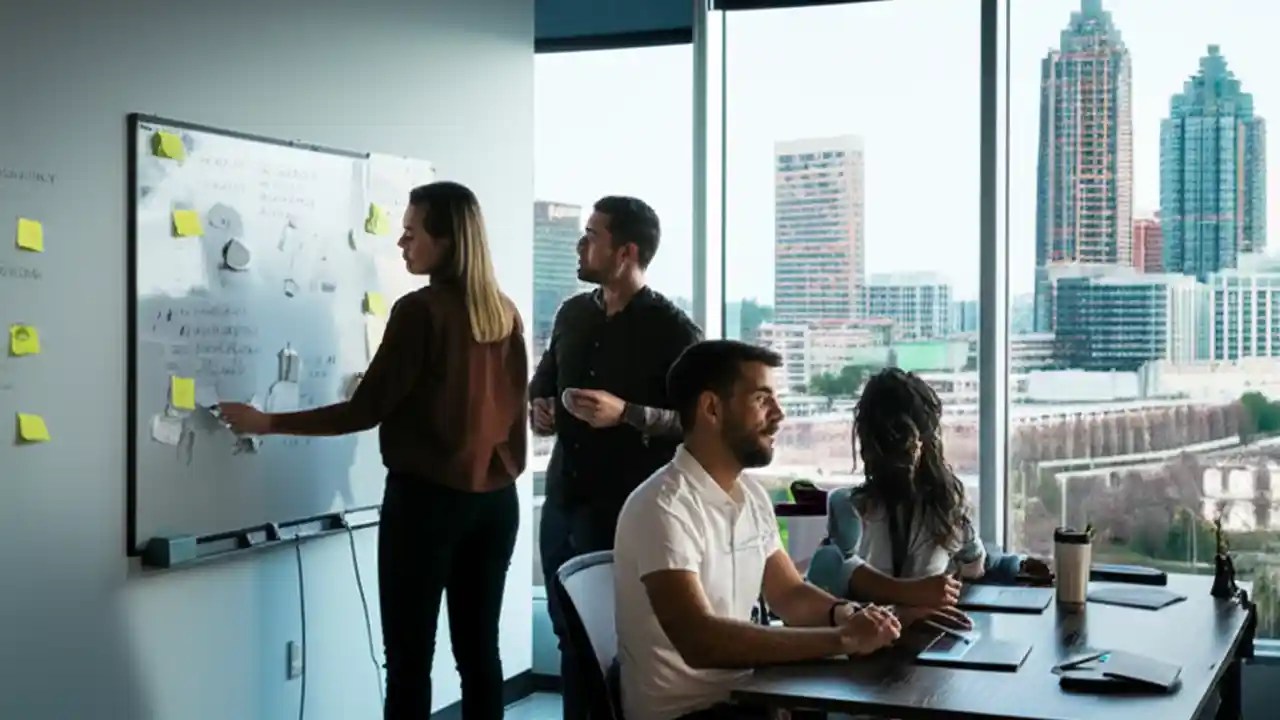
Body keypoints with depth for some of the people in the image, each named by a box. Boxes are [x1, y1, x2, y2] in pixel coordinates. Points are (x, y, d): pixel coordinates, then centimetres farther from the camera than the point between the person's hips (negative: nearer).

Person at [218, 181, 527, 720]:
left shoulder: (421, 310, -13)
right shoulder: (504, 312, 6)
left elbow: (367, 410, -13)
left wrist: (266, 423, -6)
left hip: (427, 498, -6)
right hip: (495, 499, 6)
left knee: (410, 659, 2)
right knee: (479, 651, 11)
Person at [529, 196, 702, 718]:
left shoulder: (673, 330, -9)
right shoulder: (572, 314, 11)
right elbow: (542, 382, 26)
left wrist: (626, 414, -23)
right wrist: (538, 409, 4)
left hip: (629, 509, -6)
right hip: (563, 500, 6)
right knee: (569, 632, 13)